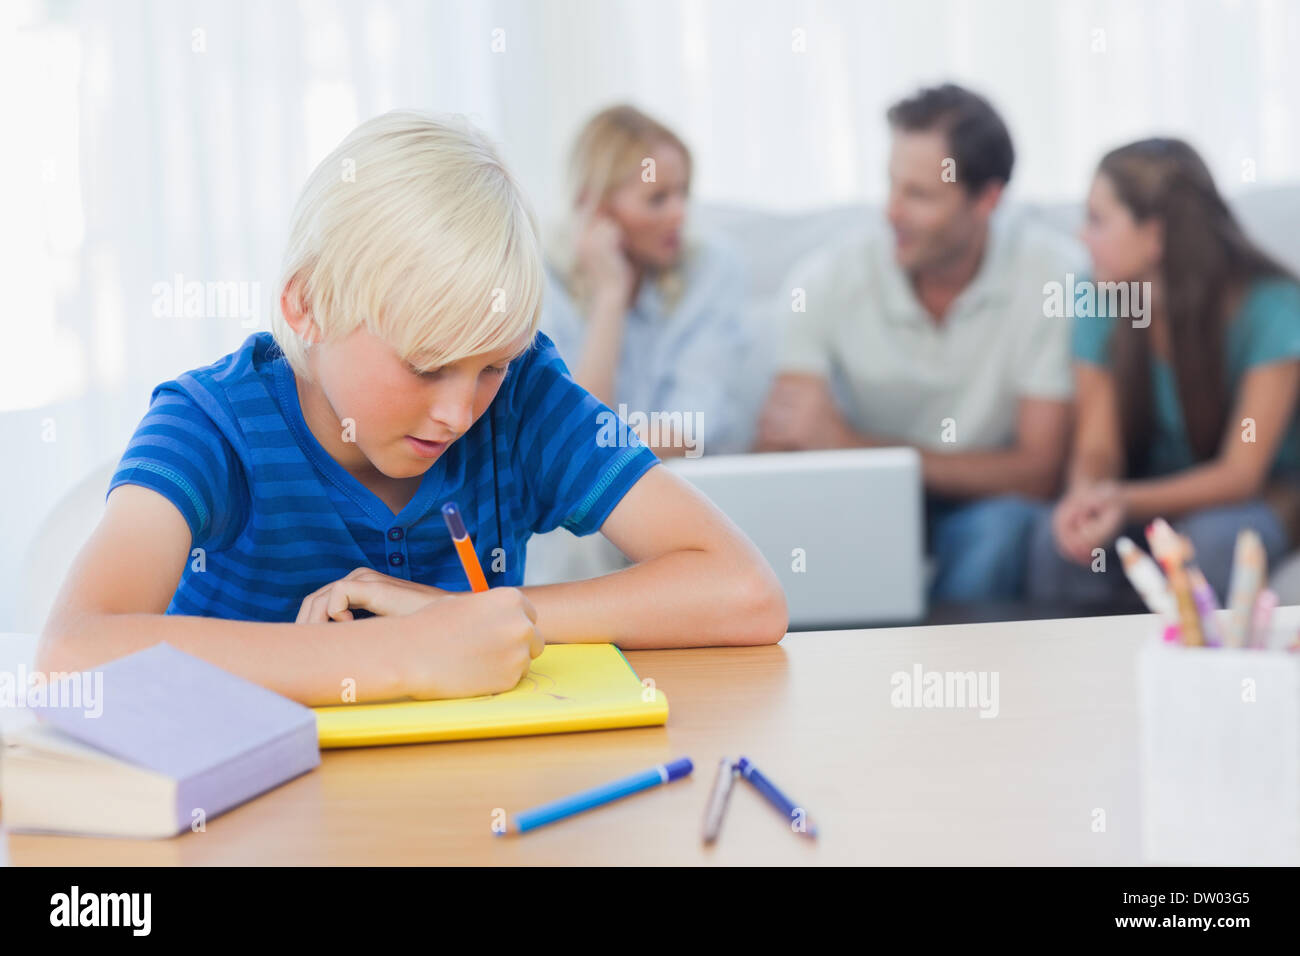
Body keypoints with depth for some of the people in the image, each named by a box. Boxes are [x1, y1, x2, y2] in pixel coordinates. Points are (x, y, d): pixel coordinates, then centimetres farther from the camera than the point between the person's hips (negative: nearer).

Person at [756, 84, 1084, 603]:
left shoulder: (1054, 273, -16)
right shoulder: (828, 278, -11)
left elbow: (1038, 473, -18)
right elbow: (776, 452, -13)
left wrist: (854, 445, -25)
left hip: (984, 502, -1)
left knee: (1003, 526, -33)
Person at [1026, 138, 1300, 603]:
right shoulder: (1100, 303, -9)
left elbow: (1240, 473, -22)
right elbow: (1097, 447, -10)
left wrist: (1127, 500, -39)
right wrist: (1085, 495, -35)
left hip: (1262, 500, -2)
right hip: (1156, 497, 2)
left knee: (1211, 537, -36)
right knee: (1056, 536, -29)